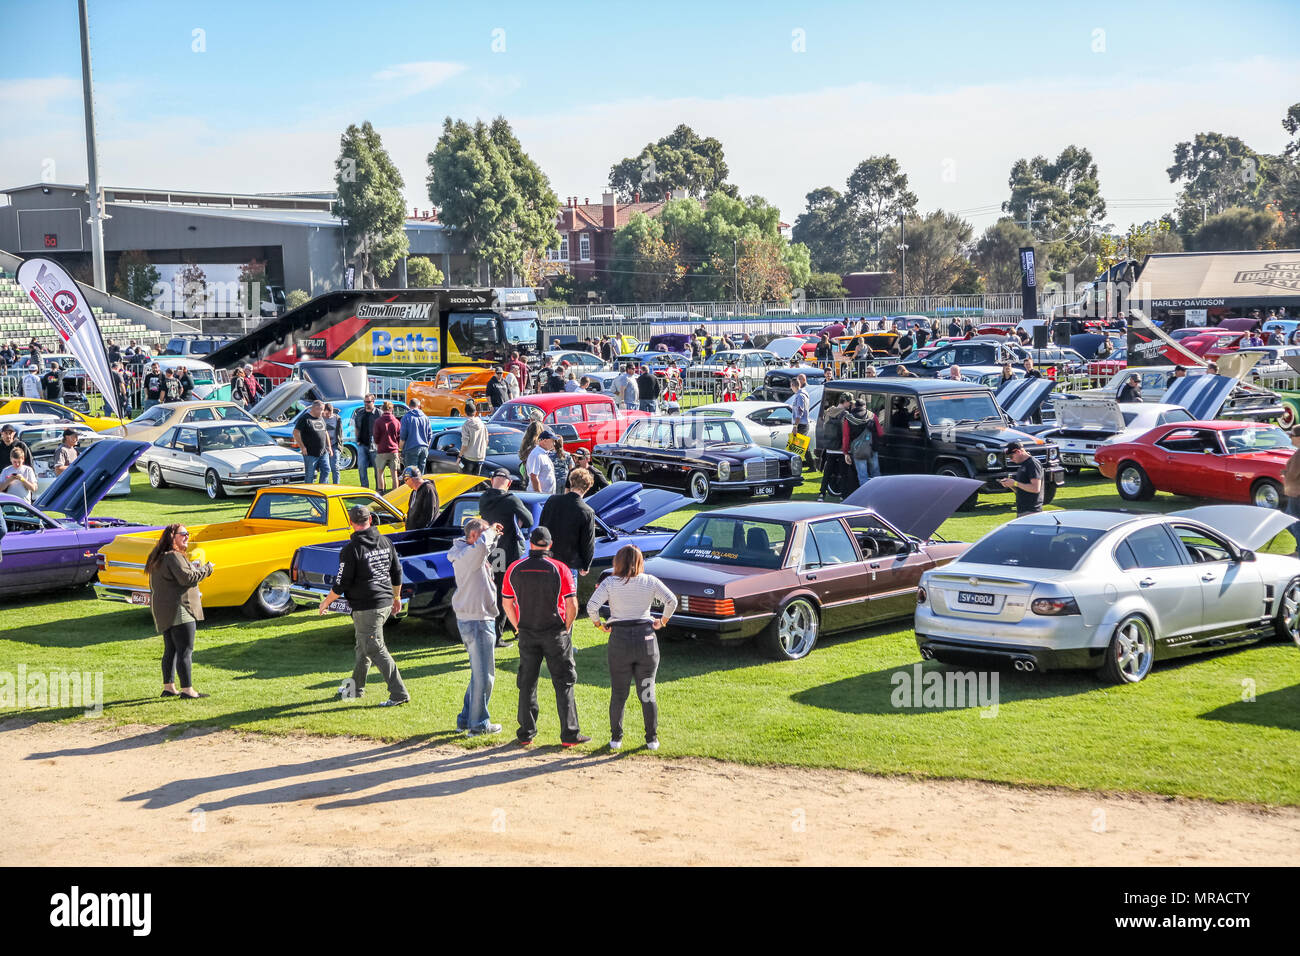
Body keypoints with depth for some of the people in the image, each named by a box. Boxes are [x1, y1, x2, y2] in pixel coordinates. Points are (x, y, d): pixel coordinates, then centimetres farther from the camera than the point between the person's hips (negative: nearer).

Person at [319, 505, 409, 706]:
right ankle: (356, 687, 35)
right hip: (385, 603, 8)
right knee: (363, 646, 22)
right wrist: (397, 597, 28)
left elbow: (342, 584, -13)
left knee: (376, 650, -4)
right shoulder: (385, 542, 5)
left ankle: (399, 694, -7)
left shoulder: (351, 549, -16)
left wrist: (326, 601, 3)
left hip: (366, 607, -8)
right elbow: (397, 572, 14)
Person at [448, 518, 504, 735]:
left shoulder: (470, 553, 12)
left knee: (479, 674, 20)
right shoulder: (468, 555, -18)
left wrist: (493, 536, 12)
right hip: (477, 621, -11)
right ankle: (479, 724, 6)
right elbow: (482, 545, -40)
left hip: (467, 620, 11)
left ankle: (466, 719, 27)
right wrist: (491, 531, -20)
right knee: (484, 676, -1)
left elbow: (485, 549, 33)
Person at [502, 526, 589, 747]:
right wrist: (566, 628, 3)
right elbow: (572, 605, -13)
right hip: (555, 633, -2)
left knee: (527, 684, 12)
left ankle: (526, 733, 15)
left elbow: (507, 603, 5)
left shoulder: (514, 569, -2)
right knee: (564, 683, 5)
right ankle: (569, 734, 4)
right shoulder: (559, 569, -10)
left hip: (527, 634, 2)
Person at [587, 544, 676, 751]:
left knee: (618, 693, 9)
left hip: (619, 640, -1)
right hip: (646, 638, 1)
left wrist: (599, 625, 0)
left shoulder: (610, 583, -4)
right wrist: (662, 622, 3)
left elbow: (591, 606, -14)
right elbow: (671, 601, -9)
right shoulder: (650, 581, 0)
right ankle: (652, 739, 13)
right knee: (647, 693, 10)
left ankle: (616, 738, 14)